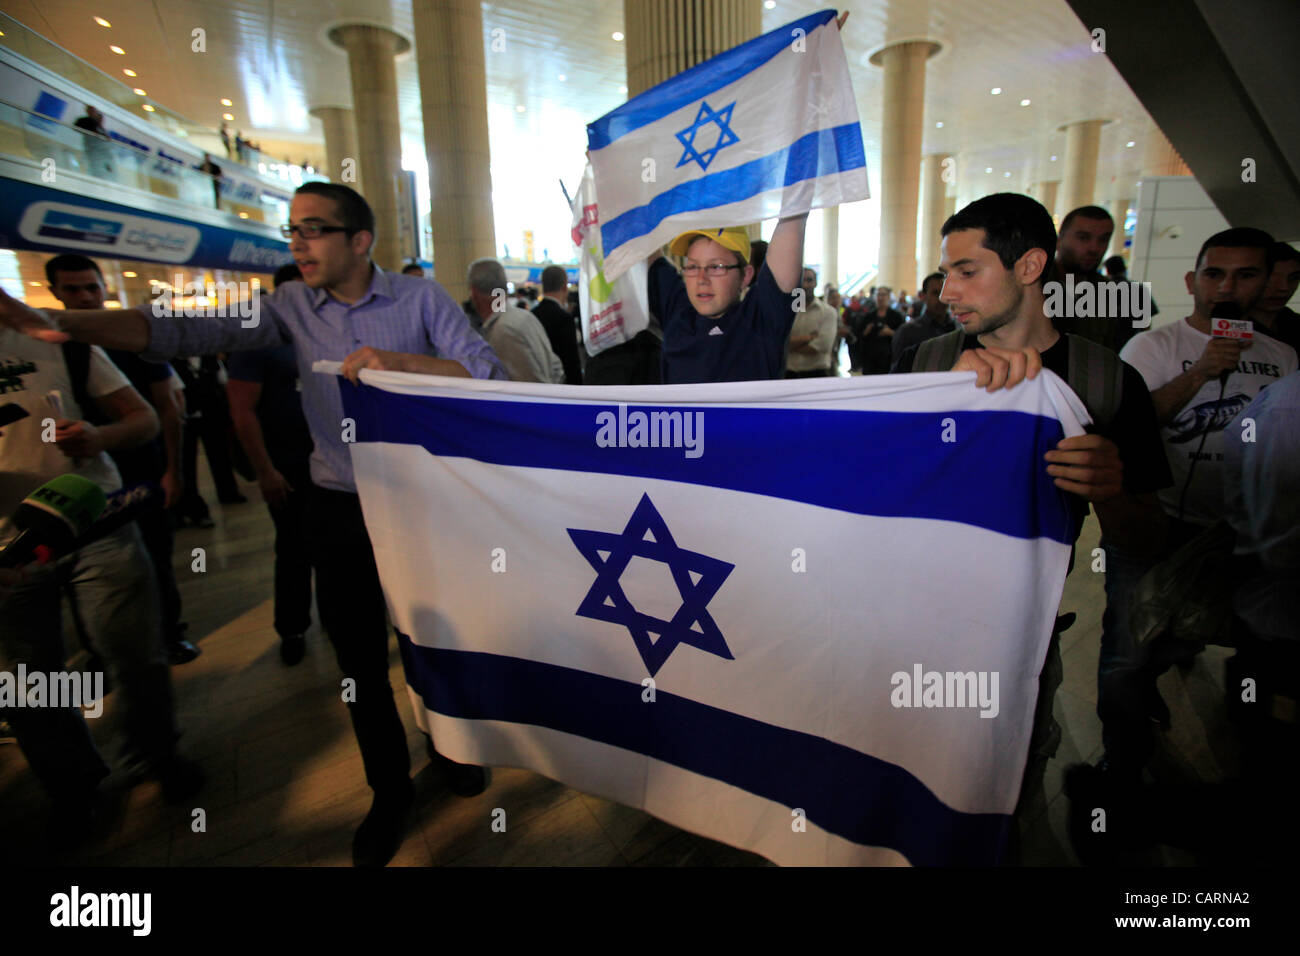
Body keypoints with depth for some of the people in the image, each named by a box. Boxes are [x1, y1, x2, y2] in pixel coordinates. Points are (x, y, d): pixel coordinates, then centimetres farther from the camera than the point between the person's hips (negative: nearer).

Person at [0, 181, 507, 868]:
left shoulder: (419, 298, -6)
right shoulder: (291, 306, 2)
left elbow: (487, 374, -13)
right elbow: (187, 331, -6)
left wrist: (400, 360, -23)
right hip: (339, 510, 3)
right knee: (359, 658, 12)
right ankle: (390, 790, 35)